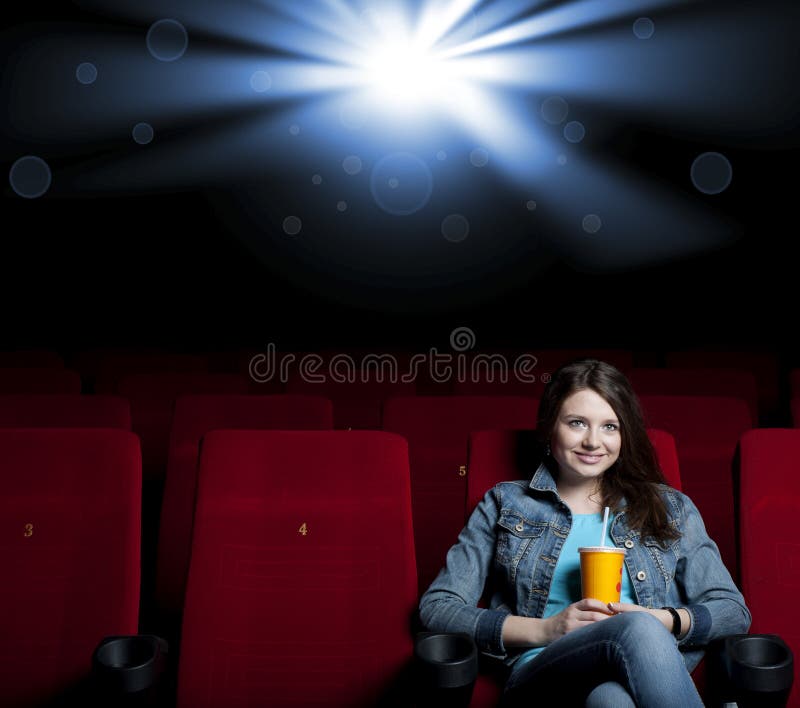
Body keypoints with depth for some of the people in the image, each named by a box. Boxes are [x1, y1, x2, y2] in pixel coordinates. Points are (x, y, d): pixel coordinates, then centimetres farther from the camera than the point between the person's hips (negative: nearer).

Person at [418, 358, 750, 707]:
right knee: (638, 629, -35)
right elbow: (436, 608, 6)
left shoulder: (670, 507, 19)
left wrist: (665, 621, -8)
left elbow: (734, 611, 14)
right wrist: (546, 630, -7)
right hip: (543, 676, -2)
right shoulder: (505, 504, 13)